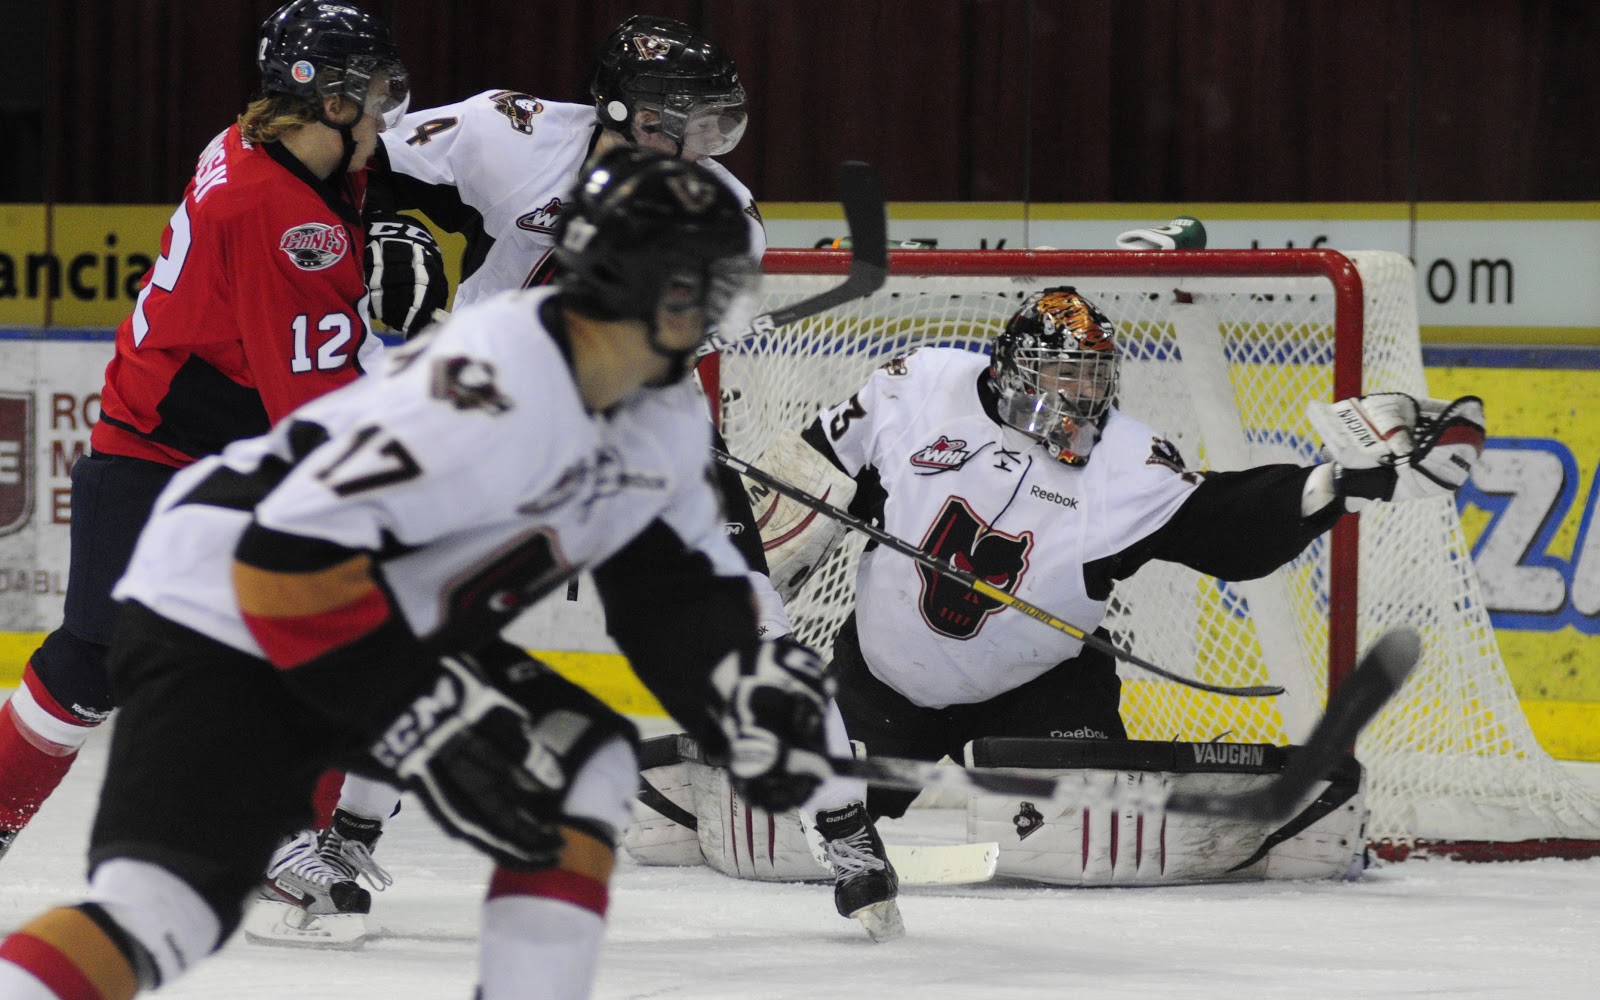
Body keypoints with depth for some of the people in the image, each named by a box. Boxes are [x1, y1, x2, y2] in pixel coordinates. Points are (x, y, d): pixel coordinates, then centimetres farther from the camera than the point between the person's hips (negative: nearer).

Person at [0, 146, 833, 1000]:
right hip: (225, 627, -10)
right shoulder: (494, 385, -30)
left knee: (586, 764, 2)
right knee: (160, 905, -24)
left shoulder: (665, 418, 1)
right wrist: (430, 723, -28)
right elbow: (293, 556, -32)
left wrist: (748, 687, -8)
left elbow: (677, 586, 13)